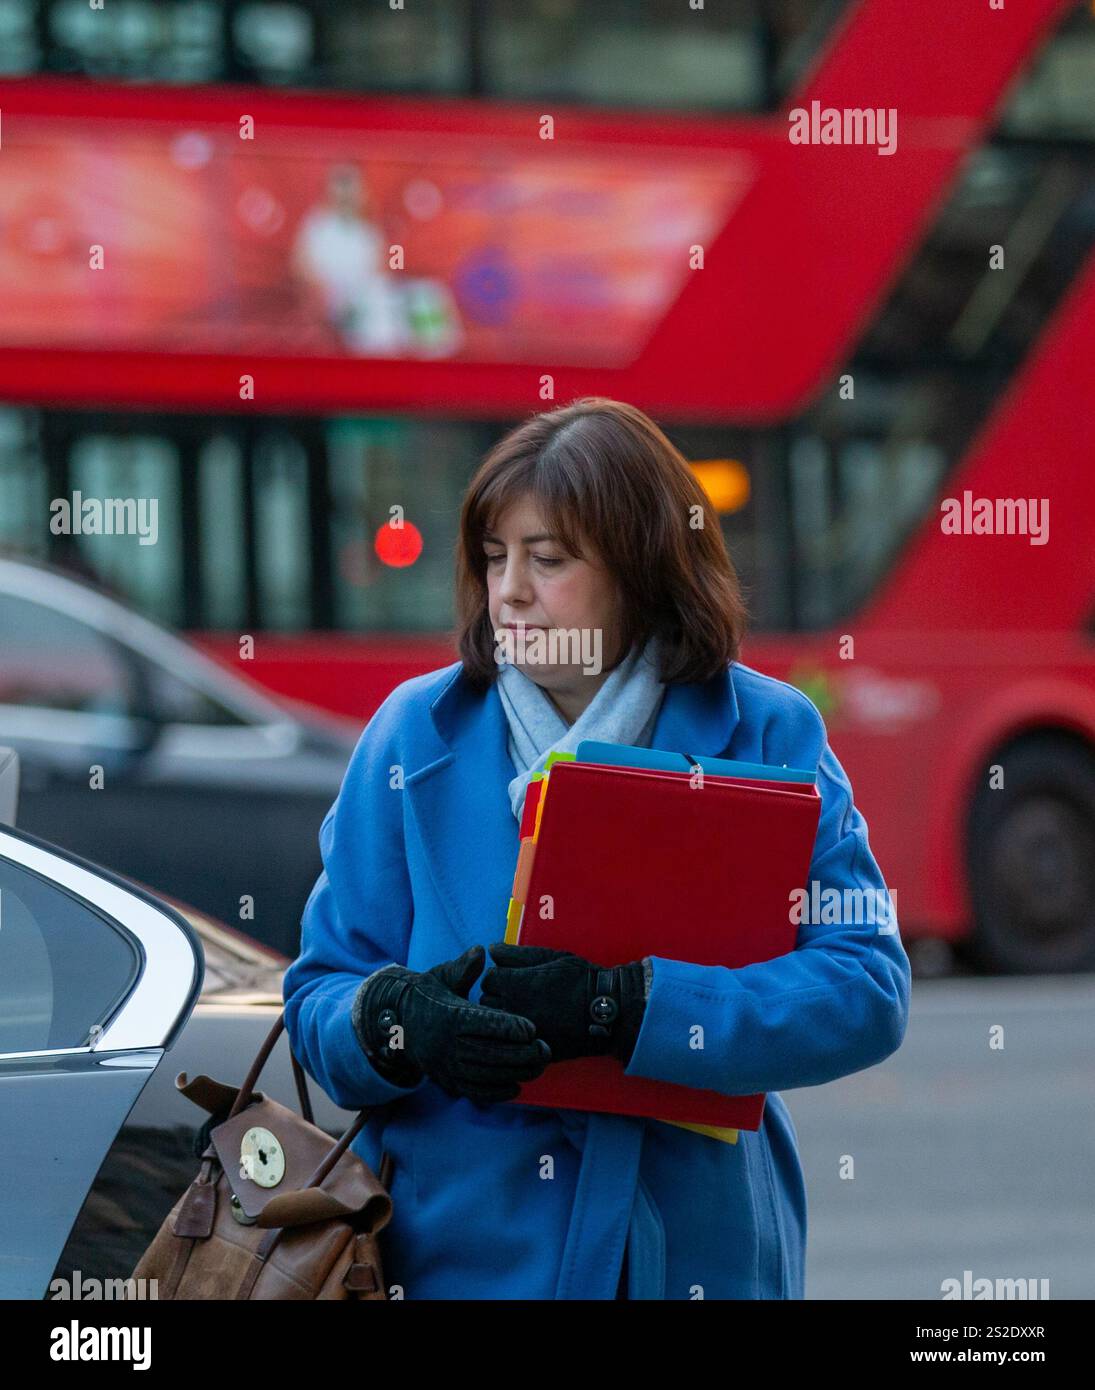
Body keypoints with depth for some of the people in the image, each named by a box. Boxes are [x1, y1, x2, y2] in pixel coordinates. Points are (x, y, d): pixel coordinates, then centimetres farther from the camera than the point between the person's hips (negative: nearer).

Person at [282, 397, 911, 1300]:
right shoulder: (417, 735, 1)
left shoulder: (766, 735, -3)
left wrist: (631, 1006, -24)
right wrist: (395, 1021, -22)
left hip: (694, 1249, 0)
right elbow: (321, 995, 2)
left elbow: (869, 990, -13)